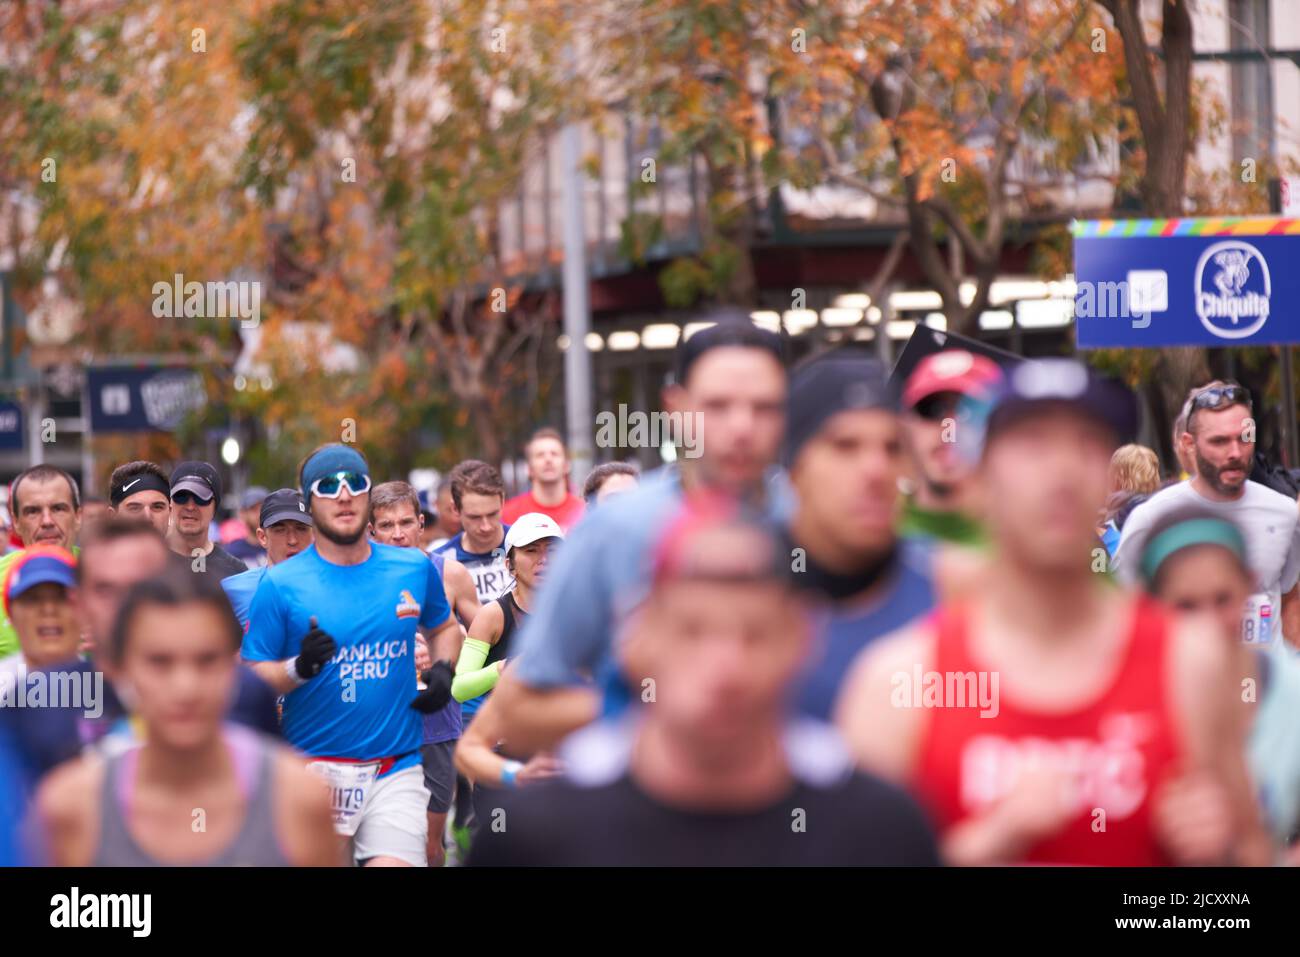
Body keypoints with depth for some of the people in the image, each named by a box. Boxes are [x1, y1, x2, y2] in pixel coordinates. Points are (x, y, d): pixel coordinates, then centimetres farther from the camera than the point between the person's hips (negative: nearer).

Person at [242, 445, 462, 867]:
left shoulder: (414, 569, 8)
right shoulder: (280, 584, -2)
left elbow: (444, 628, 27)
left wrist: (443, 669, 7)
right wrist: (298, 668, -21)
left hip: (396, 770, 2)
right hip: (311, 771, -1)